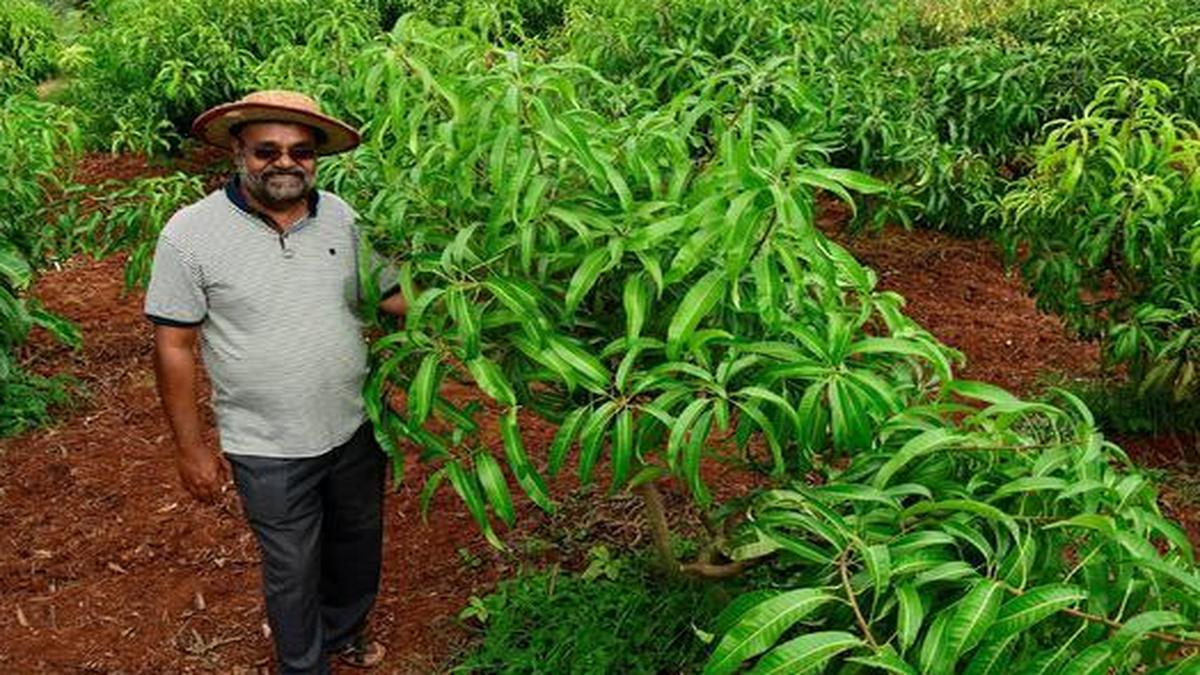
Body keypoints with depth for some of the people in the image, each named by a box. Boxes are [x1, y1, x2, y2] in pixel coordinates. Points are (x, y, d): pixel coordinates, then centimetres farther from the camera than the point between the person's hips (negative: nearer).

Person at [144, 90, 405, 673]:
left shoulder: (343, 217, -4)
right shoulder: (190, 233, -14)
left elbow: (391, 296, 5)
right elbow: (173, 345, -9)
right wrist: (191, 446, -7)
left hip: (356, 428, 4)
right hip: (269, 450, -4)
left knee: (358, 544, 24)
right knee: (292, 570, 13)